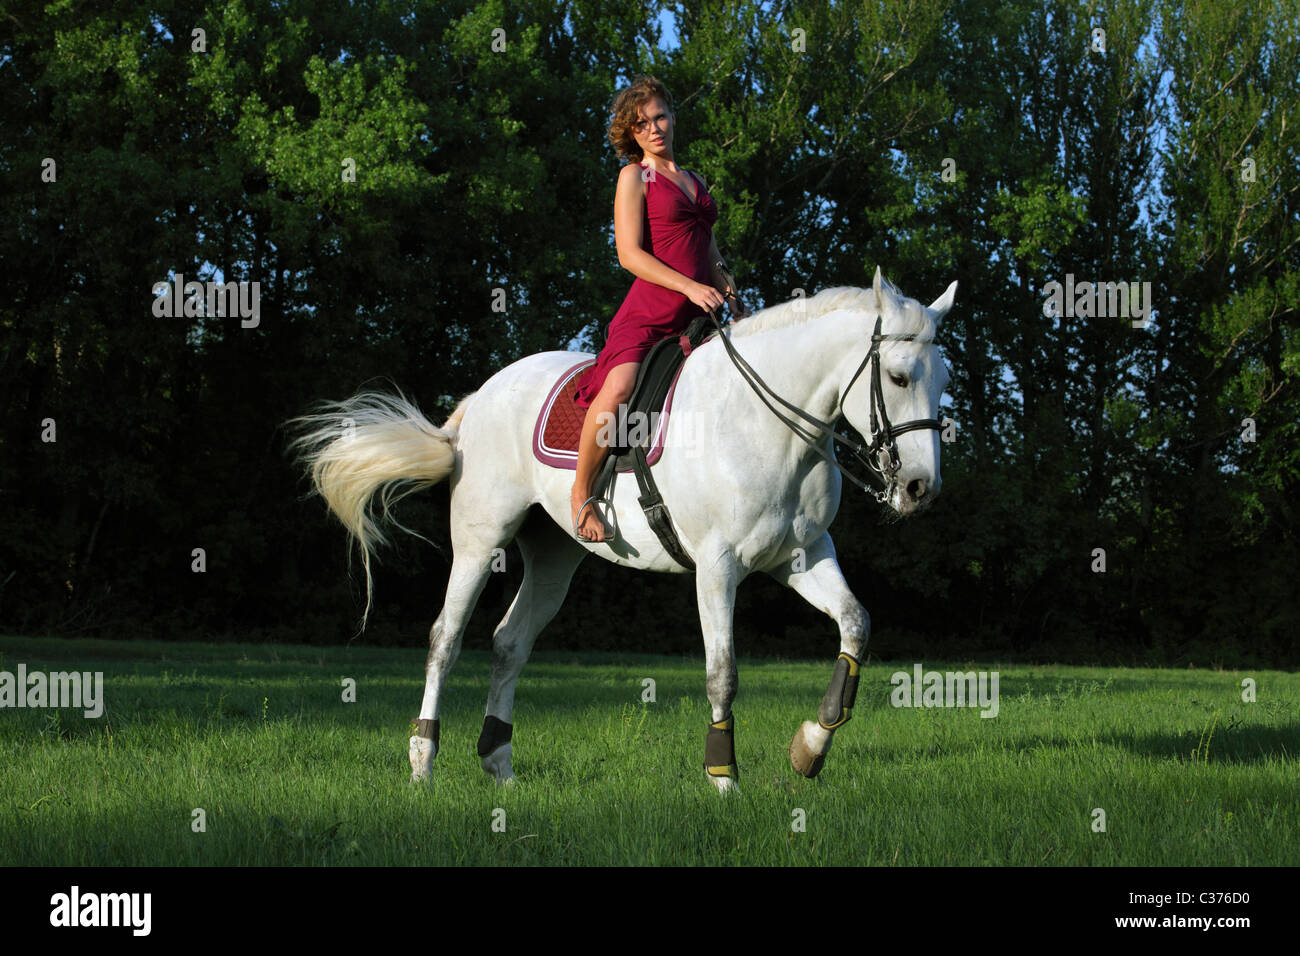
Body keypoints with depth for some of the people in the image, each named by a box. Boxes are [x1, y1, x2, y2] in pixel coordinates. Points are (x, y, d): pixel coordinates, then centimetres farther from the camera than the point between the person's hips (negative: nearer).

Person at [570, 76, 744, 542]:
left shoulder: (694, 182, 22)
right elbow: (630, 254, -8)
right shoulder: (635, 177, 3)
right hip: (650, 311, -7)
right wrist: (691, 287, -18)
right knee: (617, 391, -31)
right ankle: (581, 493, -15)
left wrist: (731, 299, 11)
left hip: (696, 318, 7)